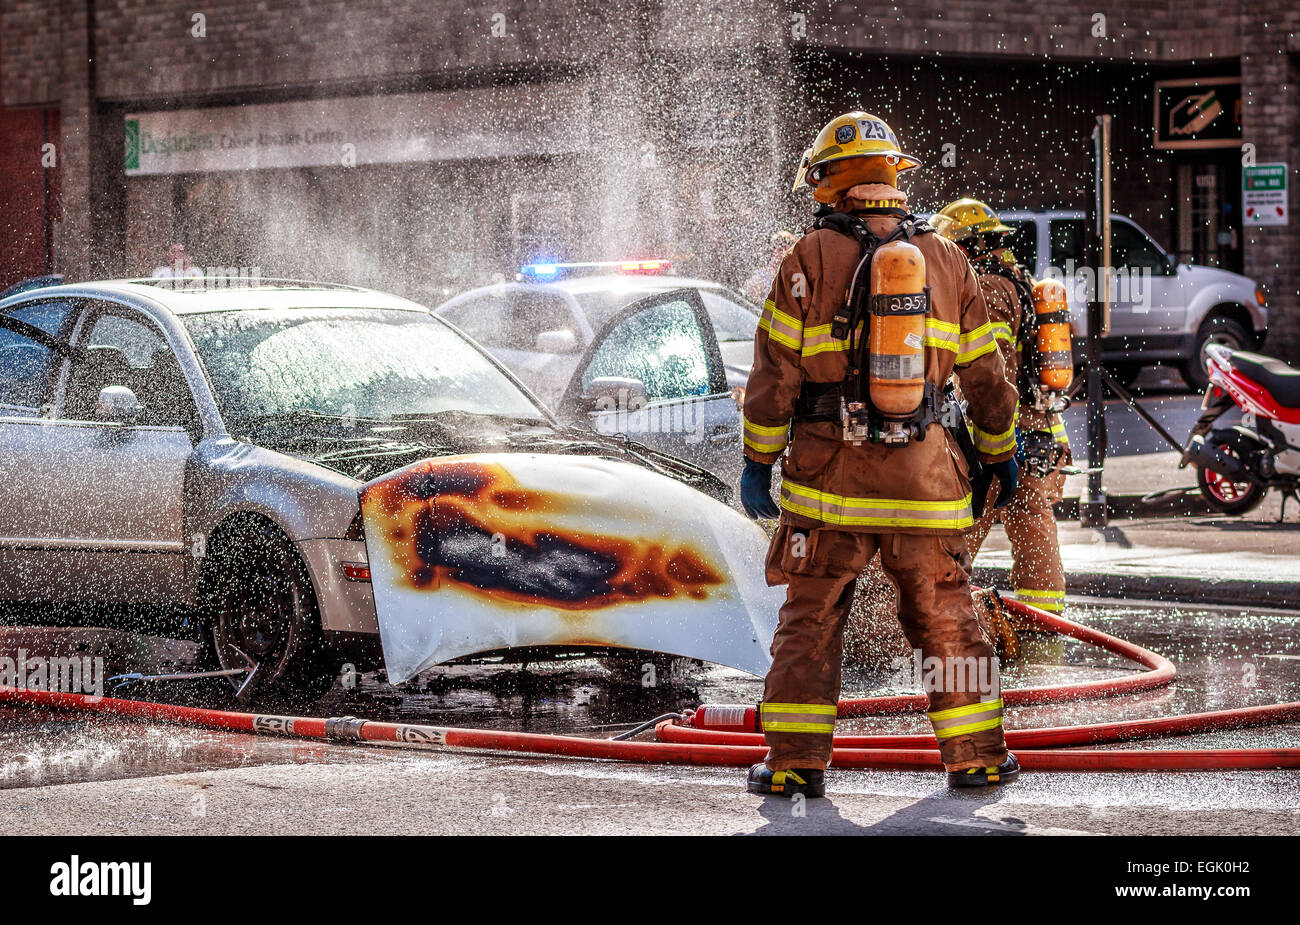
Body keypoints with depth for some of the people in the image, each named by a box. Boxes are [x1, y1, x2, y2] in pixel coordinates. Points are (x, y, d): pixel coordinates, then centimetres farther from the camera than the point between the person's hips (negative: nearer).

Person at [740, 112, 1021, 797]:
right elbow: (985, 375, 10)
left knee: (810, 619, 7)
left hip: (828, 470, -2)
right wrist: (1000, 454, 22)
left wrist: (757, 461, 4)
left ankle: (796, 761, 5)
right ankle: (977, 756, 13)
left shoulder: (809, 259, -3)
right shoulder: (946, 260, 6)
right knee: (946, 618, 11)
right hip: (926, 476, 2)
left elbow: (774, 373, -4)